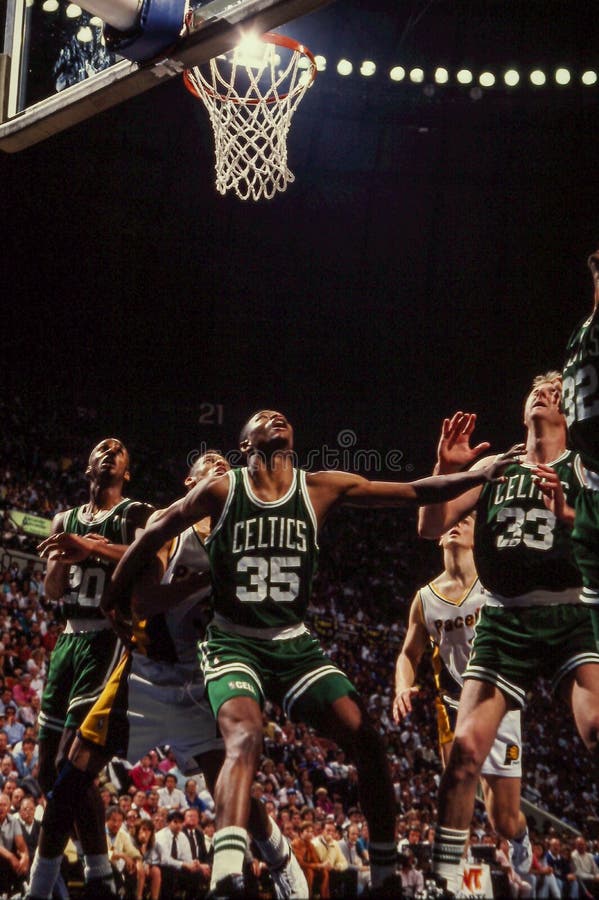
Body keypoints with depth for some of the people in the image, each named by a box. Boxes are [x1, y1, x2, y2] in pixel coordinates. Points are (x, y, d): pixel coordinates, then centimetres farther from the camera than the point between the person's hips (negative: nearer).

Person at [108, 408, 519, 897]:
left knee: (367, 740, -9)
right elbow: (154, 535, 6)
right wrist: (112, 601, 10)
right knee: (245, 738, -31)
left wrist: (481, 474, -14)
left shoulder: (321, 488, 1)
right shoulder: (222, 490, -5)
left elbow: (415, 492, -3)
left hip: (295, 644, 4)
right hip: (234, 644, -4)